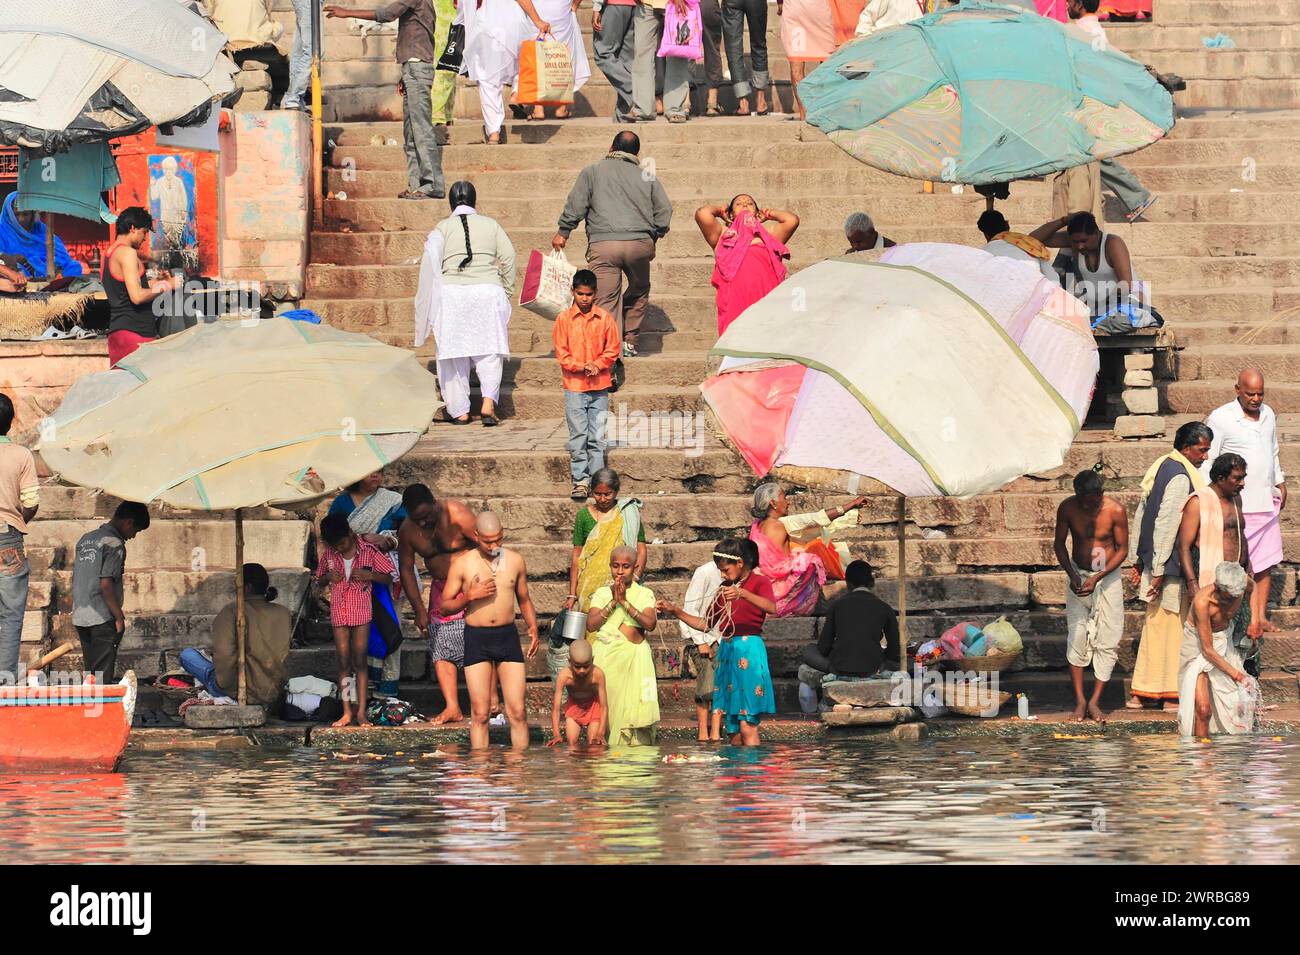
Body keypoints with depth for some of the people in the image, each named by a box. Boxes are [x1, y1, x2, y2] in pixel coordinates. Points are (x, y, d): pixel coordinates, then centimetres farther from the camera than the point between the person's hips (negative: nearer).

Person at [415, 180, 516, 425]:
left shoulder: (442, 228, 5)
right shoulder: (491, 225, 10)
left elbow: (430, 261, -4)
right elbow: (508, 258, 6)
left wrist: (432, 300, 1)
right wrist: (506, 293, 16)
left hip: (452, 293, -1)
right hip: (488, 292, 1)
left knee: (454, 354, 7)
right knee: (489, 352, 6)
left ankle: (459, 411, 9)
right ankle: (489, 401, -14)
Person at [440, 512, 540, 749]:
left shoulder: (515, 561, 7)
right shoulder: (463, 564, -1)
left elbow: (524, 599, 19)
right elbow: (446, 605, 2)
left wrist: (533, 628, 3)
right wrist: (471, 596, -16)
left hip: (507, 635, 2)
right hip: (476, 638, -2)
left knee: (517, 711, -3)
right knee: (480, 713, -2)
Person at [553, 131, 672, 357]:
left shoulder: (593, 172, 10)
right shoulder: (648, 177, 16)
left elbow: (575, 205, 4)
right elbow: (664, 211, 15)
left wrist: (563, 233, 13)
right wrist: (653, 237, 28)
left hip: (603, 244, -2)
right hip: (639, 243, 2)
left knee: (607, 299, -3)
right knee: (639, 290, 23)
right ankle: (629, 341, 20)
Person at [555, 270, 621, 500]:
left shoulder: (605, 318, 3)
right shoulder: (564, 319, 1)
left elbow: (613, 350, 4)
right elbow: (561, 353, -1)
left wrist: (597, 365, -12)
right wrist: (581, 367, -15)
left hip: (600, 386, 1)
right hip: (574, 386, -1)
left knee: (597, 437, 3)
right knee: (578, 436, -1)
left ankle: (597, 479, 8)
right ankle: (580, 480, 3)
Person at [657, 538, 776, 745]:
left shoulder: (759, 582, 0)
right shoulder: (725, 588, 20)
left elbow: (771, 608, -22)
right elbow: (706, 624, 24)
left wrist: (743, 594, -34)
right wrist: (676, 612, 15)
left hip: (749, 649, -7)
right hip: (727, 650, 7)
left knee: (747, 726, -13)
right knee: (733, 730, 3)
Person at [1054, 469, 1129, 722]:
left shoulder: (1116, 511, -15)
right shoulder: (1067, 508, -10)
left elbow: (1122, 549, -7)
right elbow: (1060, 543, 2)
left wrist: (1097, 578, -17)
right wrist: (1072, 574, -13)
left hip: (1108, 576, -1)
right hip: (1079, 575, 1)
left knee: (1108, 639, -5)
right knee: (1076, 637, -7)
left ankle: (1095, 701, 1)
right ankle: (1080, 699, -1)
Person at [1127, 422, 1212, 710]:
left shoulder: (1161, 467, 11)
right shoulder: (1180, 478, -18)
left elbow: (1141, 514, 15)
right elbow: (1166, 525, -22)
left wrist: (1138, 560, 18)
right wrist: (1159, 570, -20)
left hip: (1153, 561, 9)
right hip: (1173, 566, -9)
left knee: (1155, 625, 13)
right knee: (1174, 626, 0)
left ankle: (1144, 693, 17)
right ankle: (1171, 694, 5)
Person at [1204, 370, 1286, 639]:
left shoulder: (1268, 415, 11)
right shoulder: (1220, 419, -9)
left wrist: (1280, 483, 22)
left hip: (1267, 501, 6)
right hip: (1238, 504, -6)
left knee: (1265, 563, 8)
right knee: (1244, 566, -8)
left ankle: (1261, 615, 15)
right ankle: (1252, 619, -6)